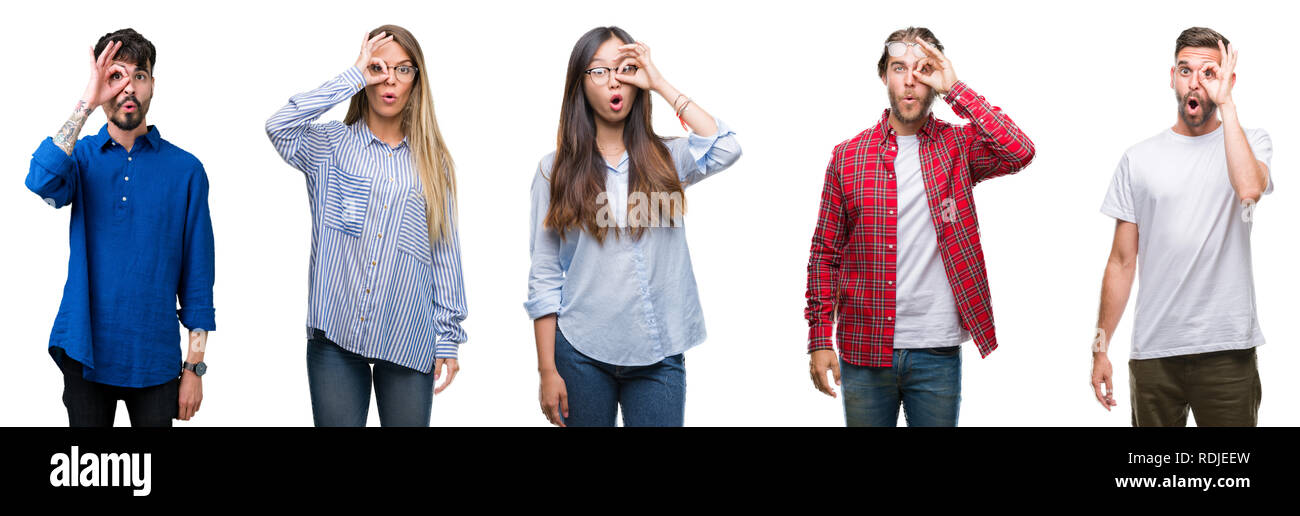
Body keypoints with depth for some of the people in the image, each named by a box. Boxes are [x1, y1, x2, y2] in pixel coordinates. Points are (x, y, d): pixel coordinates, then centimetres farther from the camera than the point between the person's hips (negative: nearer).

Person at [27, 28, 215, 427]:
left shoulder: (185, 170, 0)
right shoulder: (81, 158, 3)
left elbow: (197, 273, 1)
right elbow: (41, 182, -22)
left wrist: (195, 365, -1)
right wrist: (86, 104, -24)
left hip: (155, 361, -1)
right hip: (86, 353, 1)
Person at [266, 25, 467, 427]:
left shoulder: (433, 160, 10)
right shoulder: (331, 145, 6)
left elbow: (445, 252, 9)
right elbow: (279, 126, -16)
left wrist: (449, 337, 4)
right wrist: (353, 77, -10)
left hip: (409, 340, 2)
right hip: (335, 334, -1)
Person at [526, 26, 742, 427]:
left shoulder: (664, 160, 7)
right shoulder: (556, 170, 4)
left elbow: (725, 149, -15)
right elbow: (544, 278, 2)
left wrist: (660, 84, -6)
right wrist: (547, 371, -4)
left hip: (659, 355, 1)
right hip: (583, 354, -1)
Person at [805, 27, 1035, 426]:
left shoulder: (958, 147, 2)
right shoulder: (848, 156, 4)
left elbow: (1020, 153, -19)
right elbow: (825, 254, 6)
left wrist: (955, 89, -15)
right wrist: (819, 340, -1)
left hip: (937, 351, -1)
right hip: (864, 350, 1)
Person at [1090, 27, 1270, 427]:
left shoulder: (1251, 142, 4)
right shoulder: (1139, 159, 8)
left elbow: (1249, 188, -22)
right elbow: (1122, 263, 9)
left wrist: (1225, 102, -15)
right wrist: (1100, 348, 6)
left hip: (1227, 349, -2)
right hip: (1153, 352, 2)